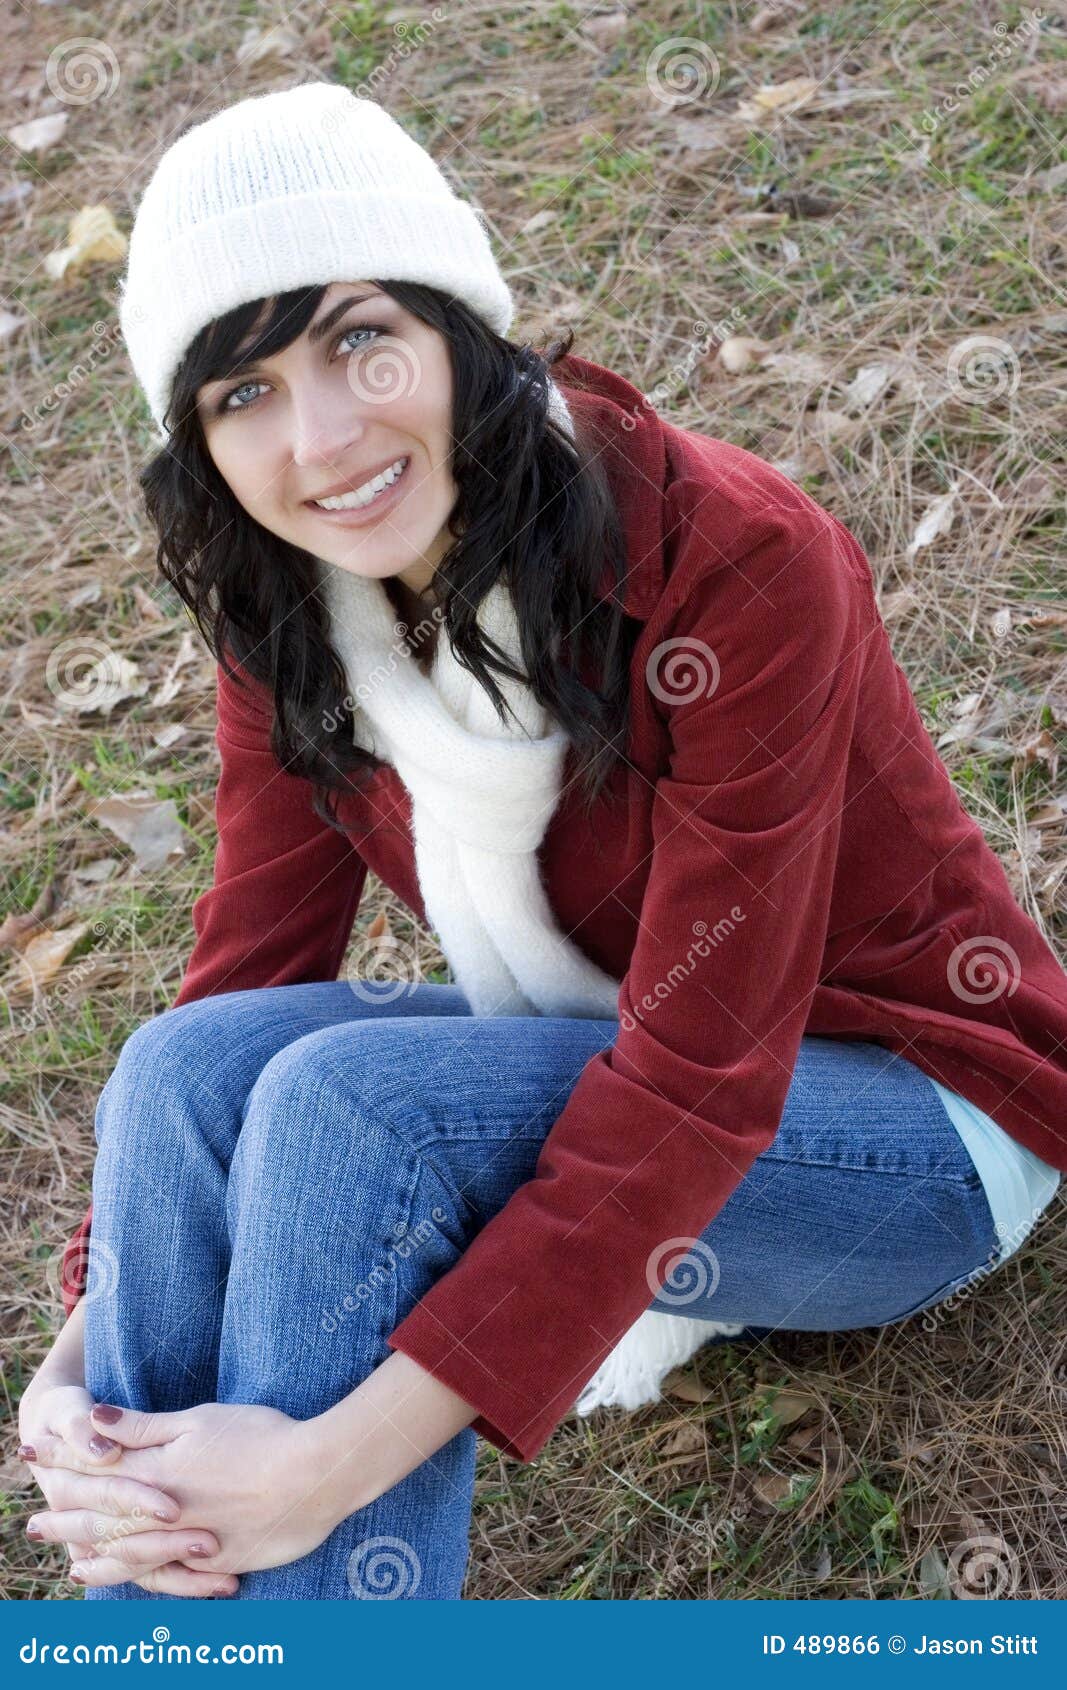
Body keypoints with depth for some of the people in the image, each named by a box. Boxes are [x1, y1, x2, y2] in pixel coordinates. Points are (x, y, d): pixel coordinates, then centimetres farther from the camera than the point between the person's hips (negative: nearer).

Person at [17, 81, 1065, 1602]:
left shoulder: (731, 562, -28)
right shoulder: (287, 617, -7)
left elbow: (699, 1078, -30)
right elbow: (245, 967, -7)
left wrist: (337, 1461, -35)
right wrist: (87, 1354, -23)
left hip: (911, 1115, -6)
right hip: (597, 1064, 6)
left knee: (351, 1096, -31)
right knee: (192, 1066, -22)